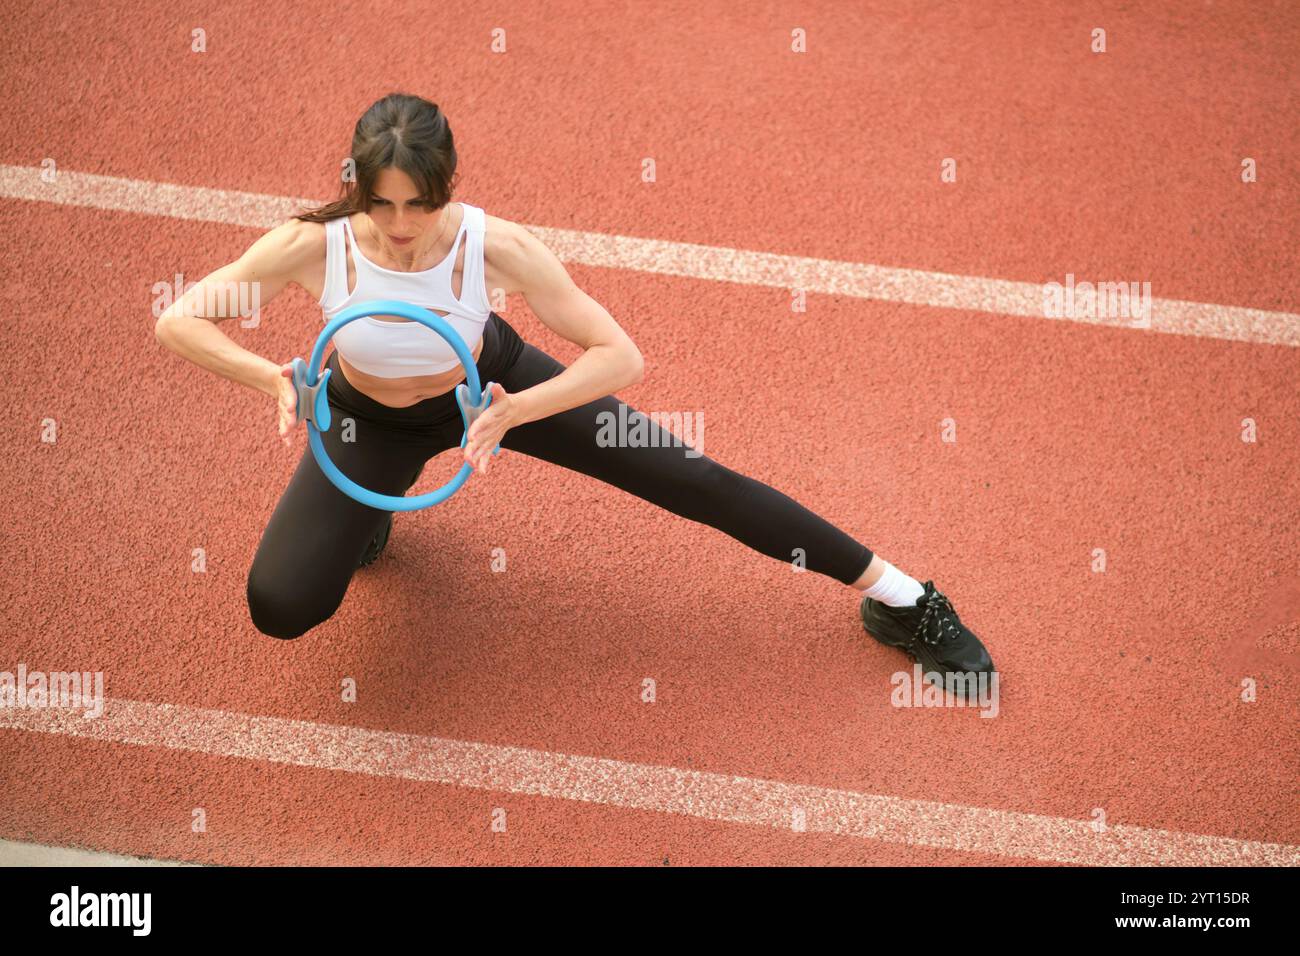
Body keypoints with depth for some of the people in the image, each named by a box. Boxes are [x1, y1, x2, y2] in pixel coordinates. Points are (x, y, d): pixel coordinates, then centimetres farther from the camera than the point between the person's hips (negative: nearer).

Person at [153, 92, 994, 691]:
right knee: (280, 610, -13)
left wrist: (509, 417, -44)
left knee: (684, 475, -5)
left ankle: (896, 595, 8)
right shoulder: (315, 246, -33)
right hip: (373, 420, 1)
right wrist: (271, 377, -42)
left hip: (491, 381, -1)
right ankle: (364, 515, 22)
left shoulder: (496, 246, -34)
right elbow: (177, 320, -25)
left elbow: (622, 357, -33)